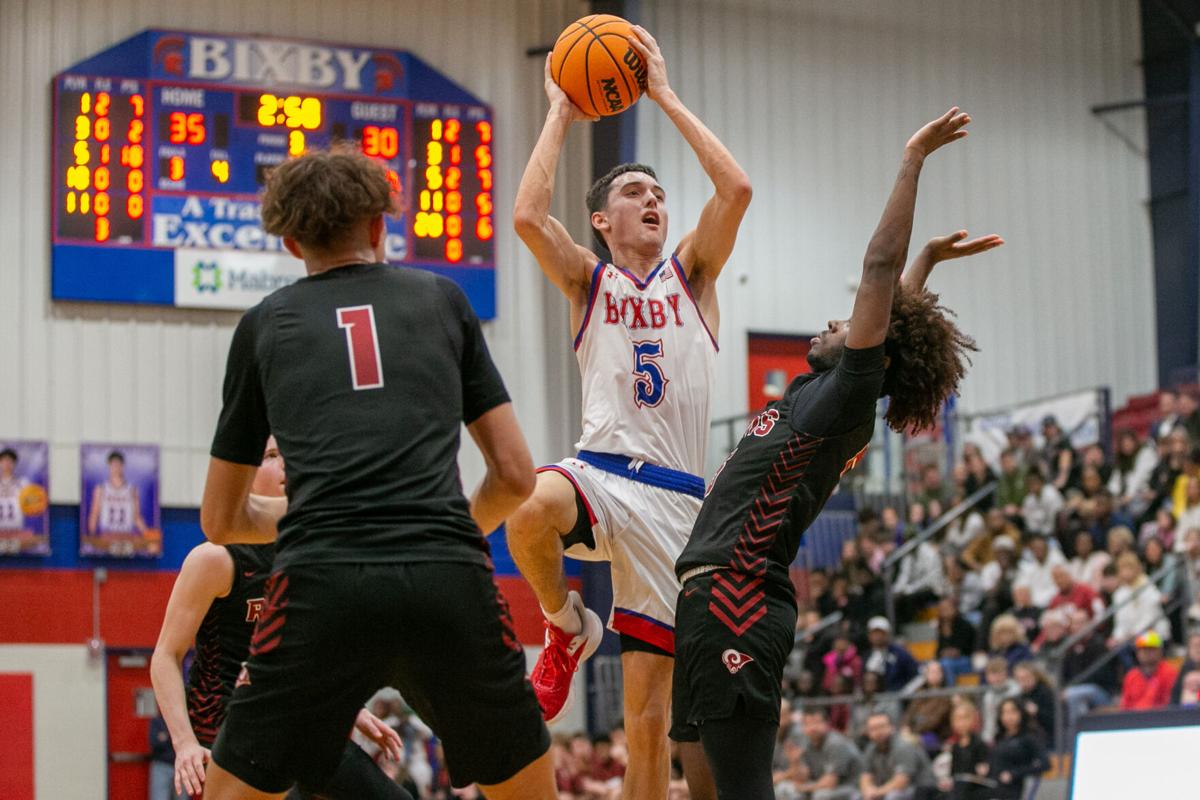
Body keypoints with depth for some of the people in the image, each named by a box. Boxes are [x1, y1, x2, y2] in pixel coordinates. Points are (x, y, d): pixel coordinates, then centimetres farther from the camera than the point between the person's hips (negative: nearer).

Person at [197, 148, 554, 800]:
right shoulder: (441, 299, 20)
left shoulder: (264, 324, 20)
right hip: (452, 585, 1)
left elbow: (221, 521, 27)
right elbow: (516, 476, 17)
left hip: (322, 583, 0)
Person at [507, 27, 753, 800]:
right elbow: (528, 215, -7)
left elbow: (737, 188, -2)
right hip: (600, 469, -1)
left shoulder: (692, 274, 15)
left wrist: (666, 96, 3)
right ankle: (568, 628, -5)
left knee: (650, 706, -1)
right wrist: (561, 114, 3)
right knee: (530, 518, -38)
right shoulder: (589, 280, 13)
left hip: (672, 497, 1)